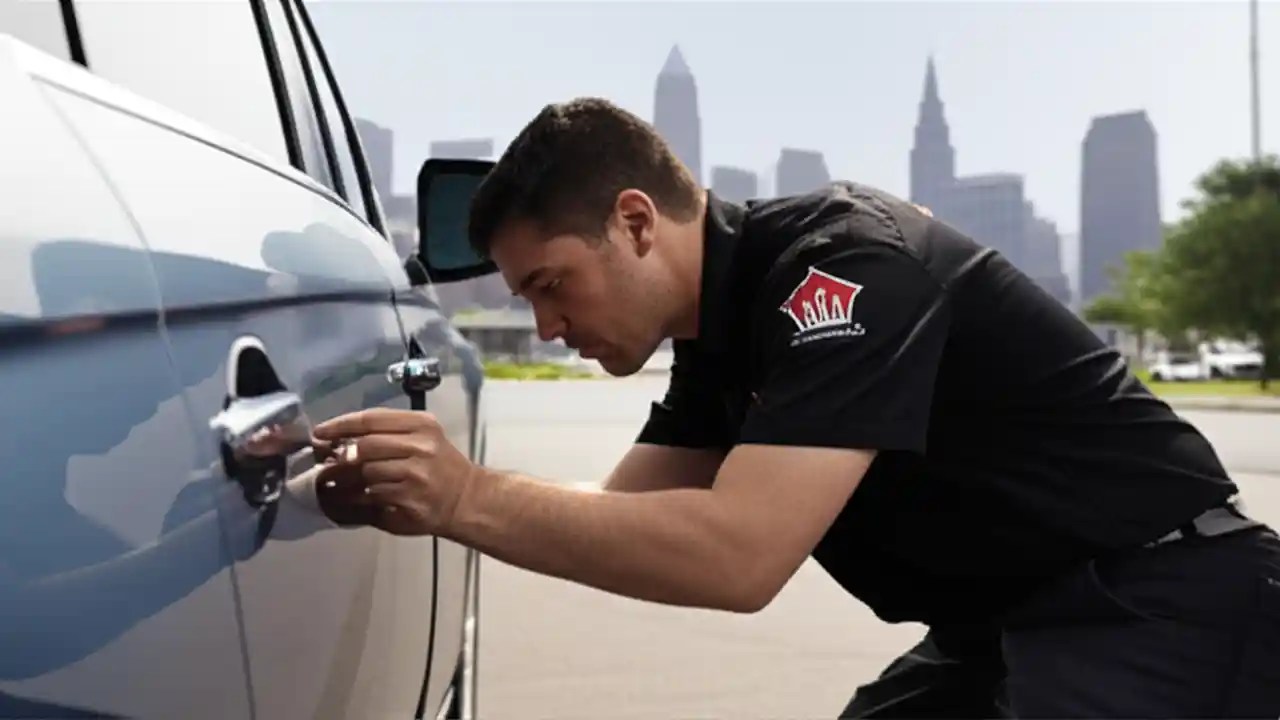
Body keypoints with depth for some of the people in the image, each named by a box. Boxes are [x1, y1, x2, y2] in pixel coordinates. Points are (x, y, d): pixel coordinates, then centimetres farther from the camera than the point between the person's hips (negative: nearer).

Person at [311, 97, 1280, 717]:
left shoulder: (846, 267, -24)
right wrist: (423, 496, -7)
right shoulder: (724, 328, 4)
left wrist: (468, 497, -29)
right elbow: (624, 524, 5)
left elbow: (738, 555, -33)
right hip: (1006, 631, 9)